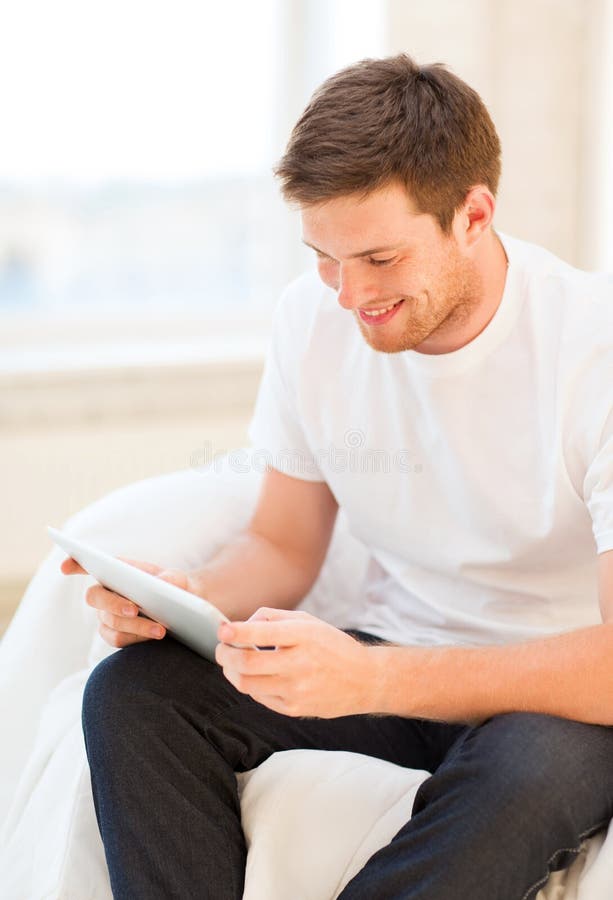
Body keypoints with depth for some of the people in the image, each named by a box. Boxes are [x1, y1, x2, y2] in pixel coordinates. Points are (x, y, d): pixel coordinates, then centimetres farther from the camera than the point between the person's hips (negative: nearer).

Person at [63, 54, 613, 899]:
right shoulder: (312, 317, -2)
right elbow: (284, 546, 9)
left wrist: (372, 678, -36)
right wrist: (192, 596, -15)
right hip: (388, 663, 5)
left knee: (533, 767, -39)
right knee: (131, 693, -19)